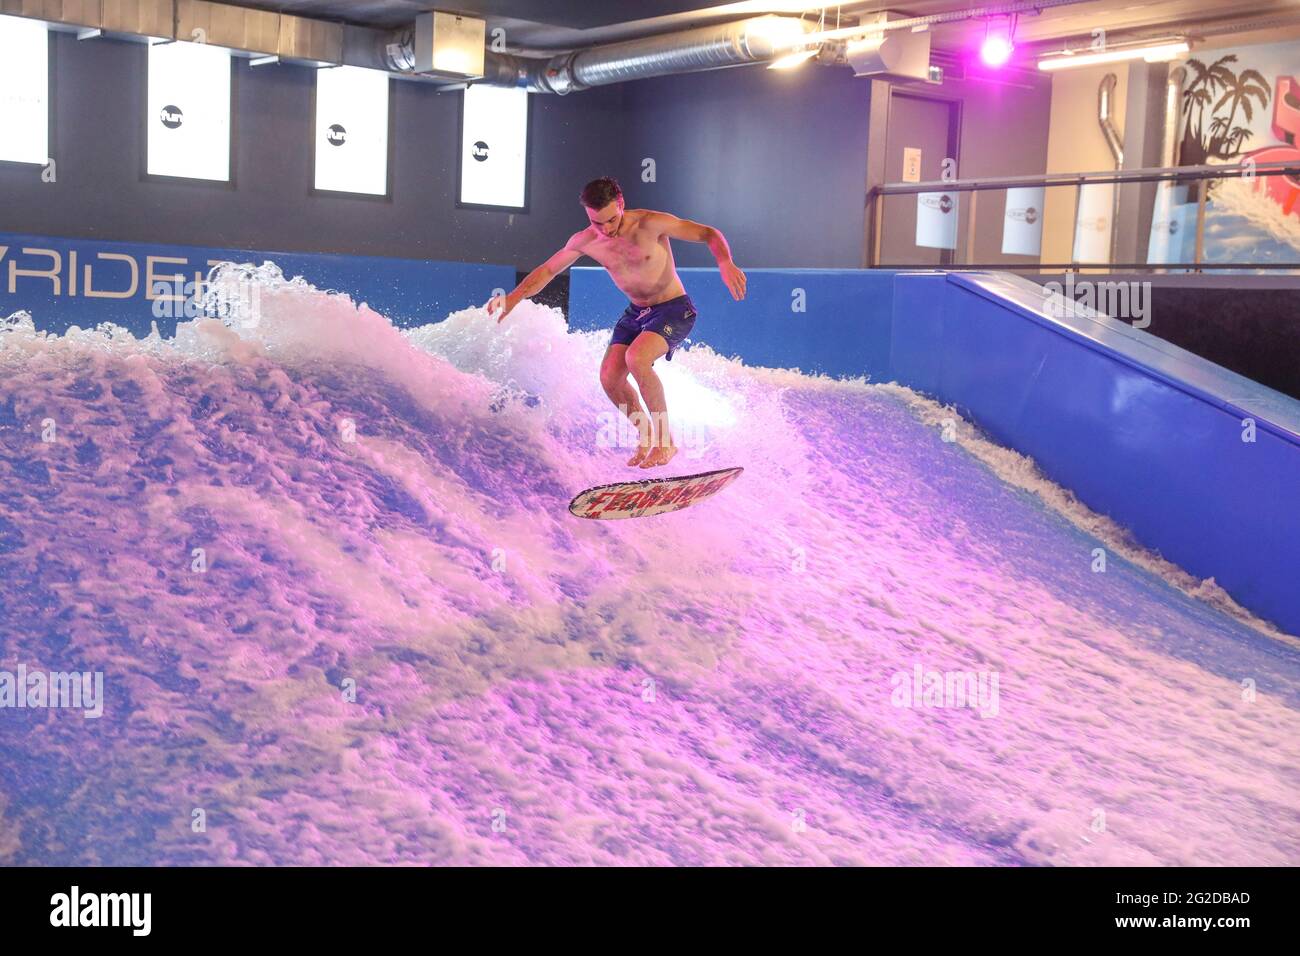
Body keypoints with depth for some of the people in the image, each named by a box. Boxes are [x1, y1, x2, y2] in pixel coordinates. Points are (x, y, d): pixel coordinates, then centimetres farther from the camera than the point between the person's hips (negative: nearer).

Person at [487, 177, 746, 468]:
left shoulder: (651, 224, -23)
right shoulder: (584, 242, -8)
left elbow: (709, 234, -19)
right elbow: (548, 270, 5)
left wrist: (725, 264, -39)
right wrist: (514, 297, -10)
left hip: (673, 309, -6)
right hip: (635, 312, 6)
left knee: (636, 358, -30)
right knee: (609, 378, -6)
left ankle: (665, 441, -16)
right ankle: (646, 435, 19)